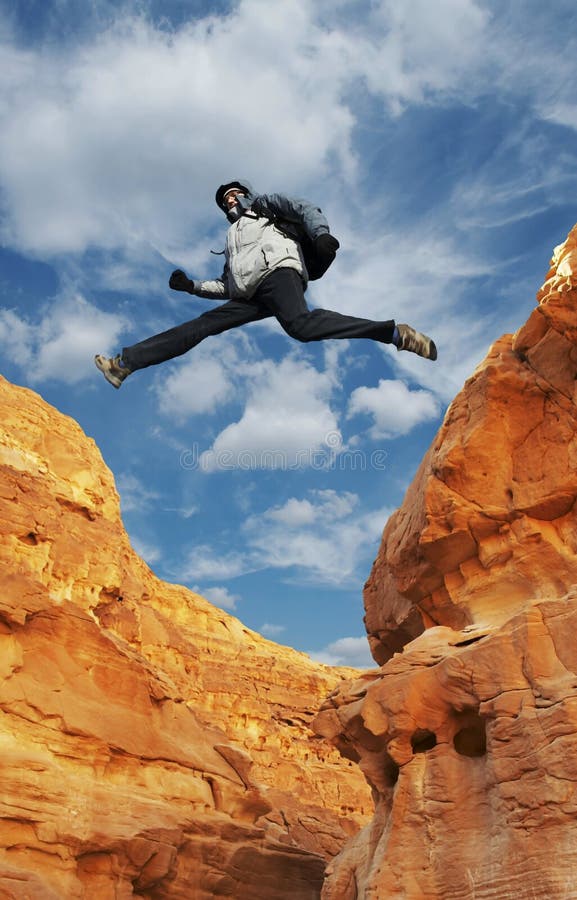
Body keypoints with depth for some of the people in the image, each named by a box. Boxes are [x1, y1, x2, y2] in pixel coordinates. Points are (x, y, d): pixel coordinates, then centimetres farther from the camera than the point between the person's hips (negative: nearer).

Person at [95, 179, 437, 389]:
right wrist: (191, 285, 24)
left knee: (300, 324, -36)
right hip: (252, 295, 7)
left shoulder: (263, 203, 26)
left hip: (277, 268, -7)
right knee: (203, 324, -3)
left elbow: (306, 209, 8)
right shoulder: (232, 239, 42)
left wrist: (321, 234, -14)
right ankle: (125, 363, -8)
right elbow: (228, 287, 36)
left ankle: (395, 333, -41)